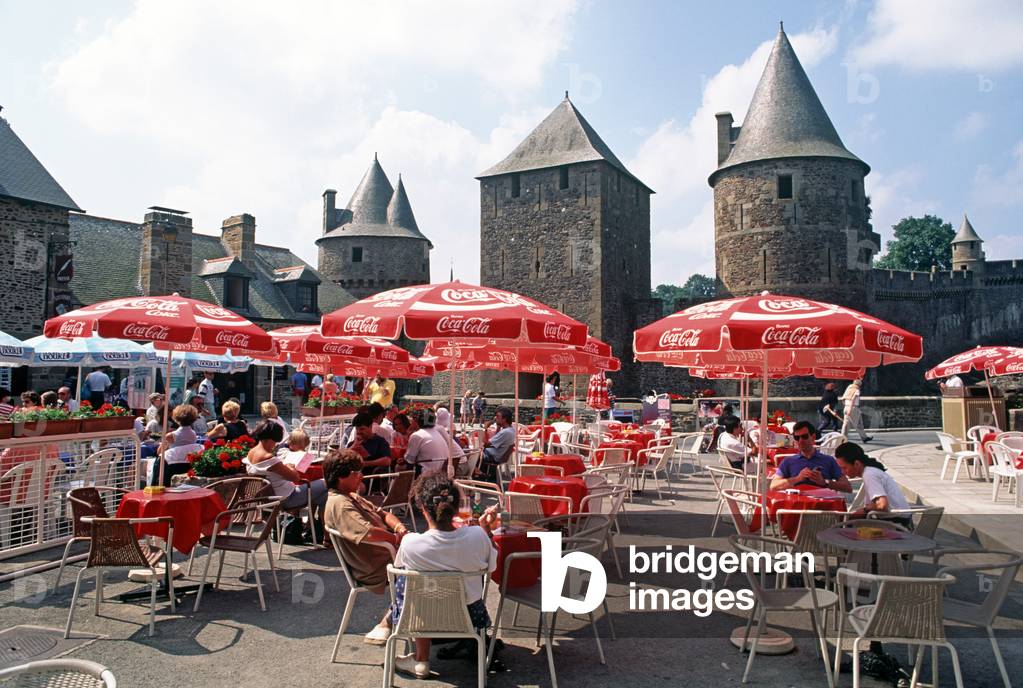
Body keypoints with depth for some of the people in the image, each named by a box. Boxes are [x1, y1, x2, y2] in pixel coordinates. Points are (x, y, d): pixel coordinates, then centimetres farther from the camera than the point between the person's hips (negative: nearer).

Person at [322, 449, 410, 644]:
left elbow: (382, 513, 16)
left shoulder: (352, 497, 13)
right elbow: (368, 533, -32)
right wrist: (397, 539, -17)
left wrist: (399, 527, -3)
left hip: (387, 557, 10)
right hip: (376, 571, -10)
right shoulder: (339, 504, -20)